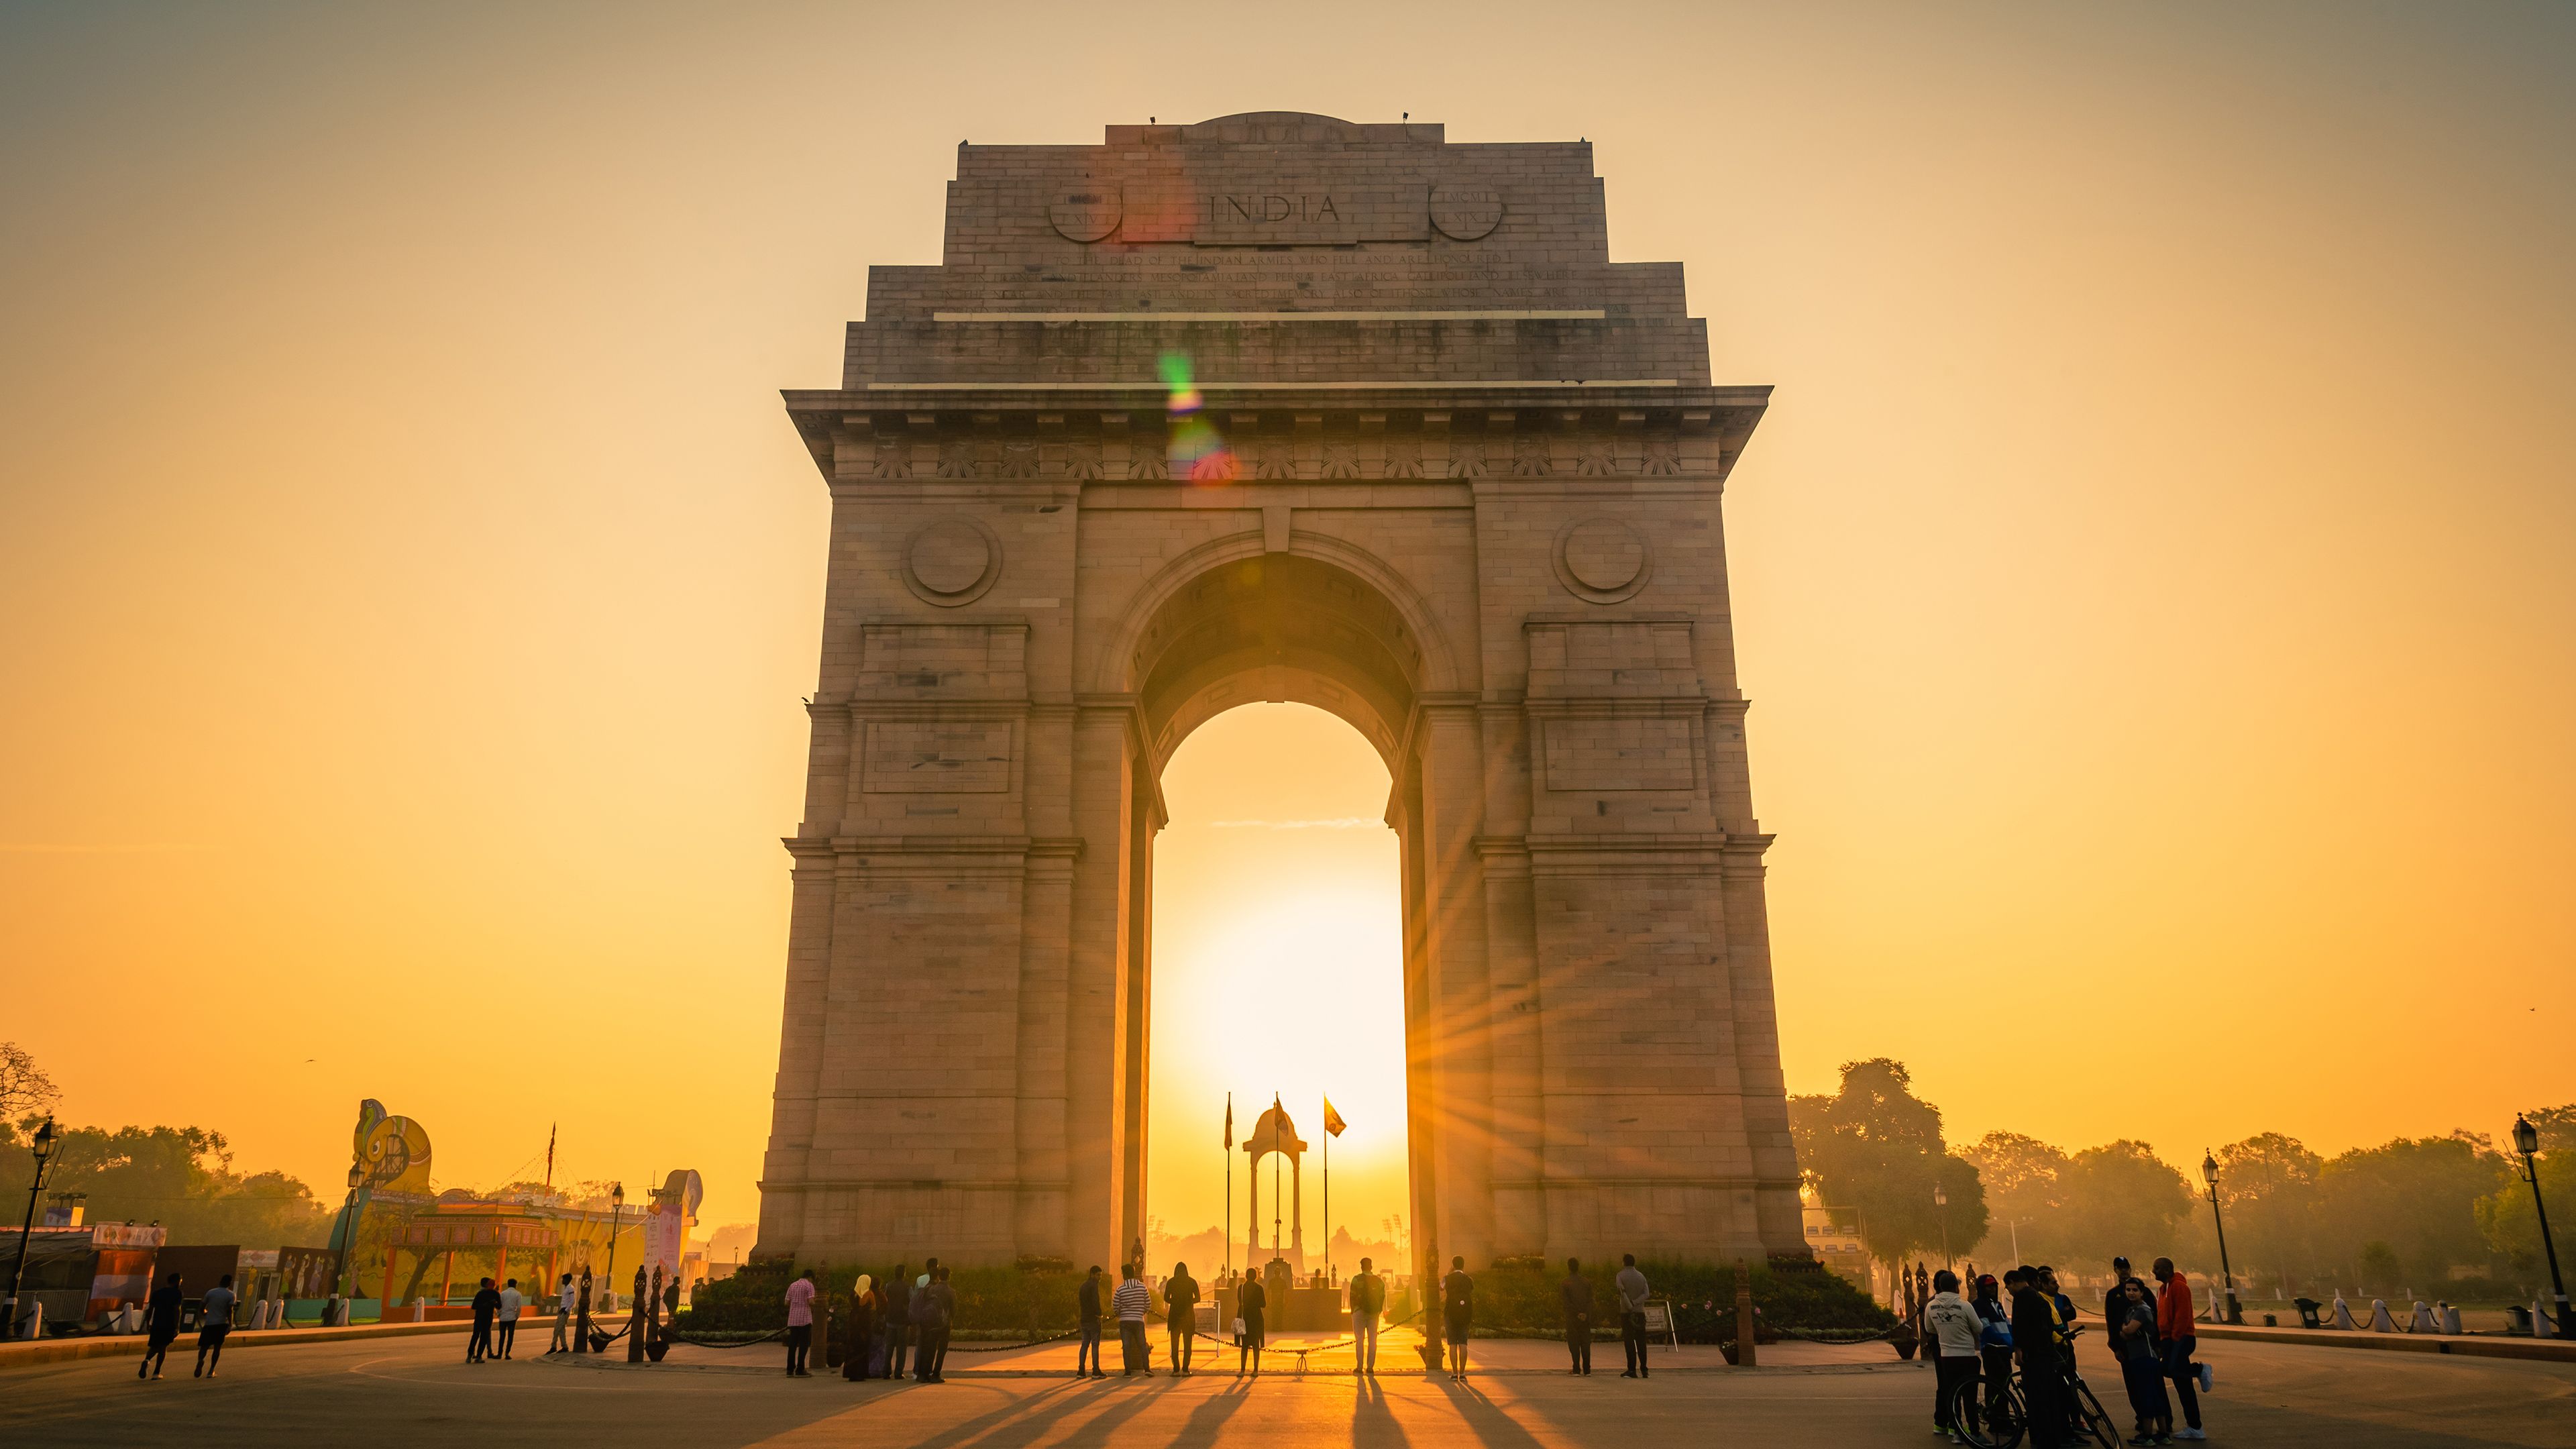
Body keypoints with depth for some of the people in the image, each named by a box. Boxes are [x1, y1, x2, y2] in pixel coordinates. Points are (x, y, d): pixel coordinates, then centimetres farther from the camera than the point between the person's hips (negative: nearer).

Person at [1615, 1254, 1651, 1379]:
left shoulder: (1621, 1276, -3)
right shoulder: (1641, 1276, 10)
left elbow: (1623, 1293, -16)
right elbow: (1646, 1294, -2)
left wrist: (1631, 1307, -17)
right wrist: (1634, 1303, -9)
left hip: (1626, 1312, -4)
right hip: (1640, 1312, 4)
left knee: (1629, 1342, -2)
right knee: (1641, 1342, 6)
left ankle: (1632, 1370, -5)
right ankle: (1644, 1370, 5)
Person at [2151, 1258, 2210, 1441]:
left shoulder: (2178, 1287, -10)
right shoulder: (2163, 1288, 20)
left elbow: (2183, 1314, -19)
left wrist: (2175, 1338, -19)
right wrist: (2161, 1342, 17)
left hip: (2181, 1339, -9)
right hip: (2169, 1340, 9)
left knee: (2170, 1369, -29)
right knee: (2183, 1386, 9)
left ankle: (2201, 1370, -3)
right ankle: (2194, 1428, 12)